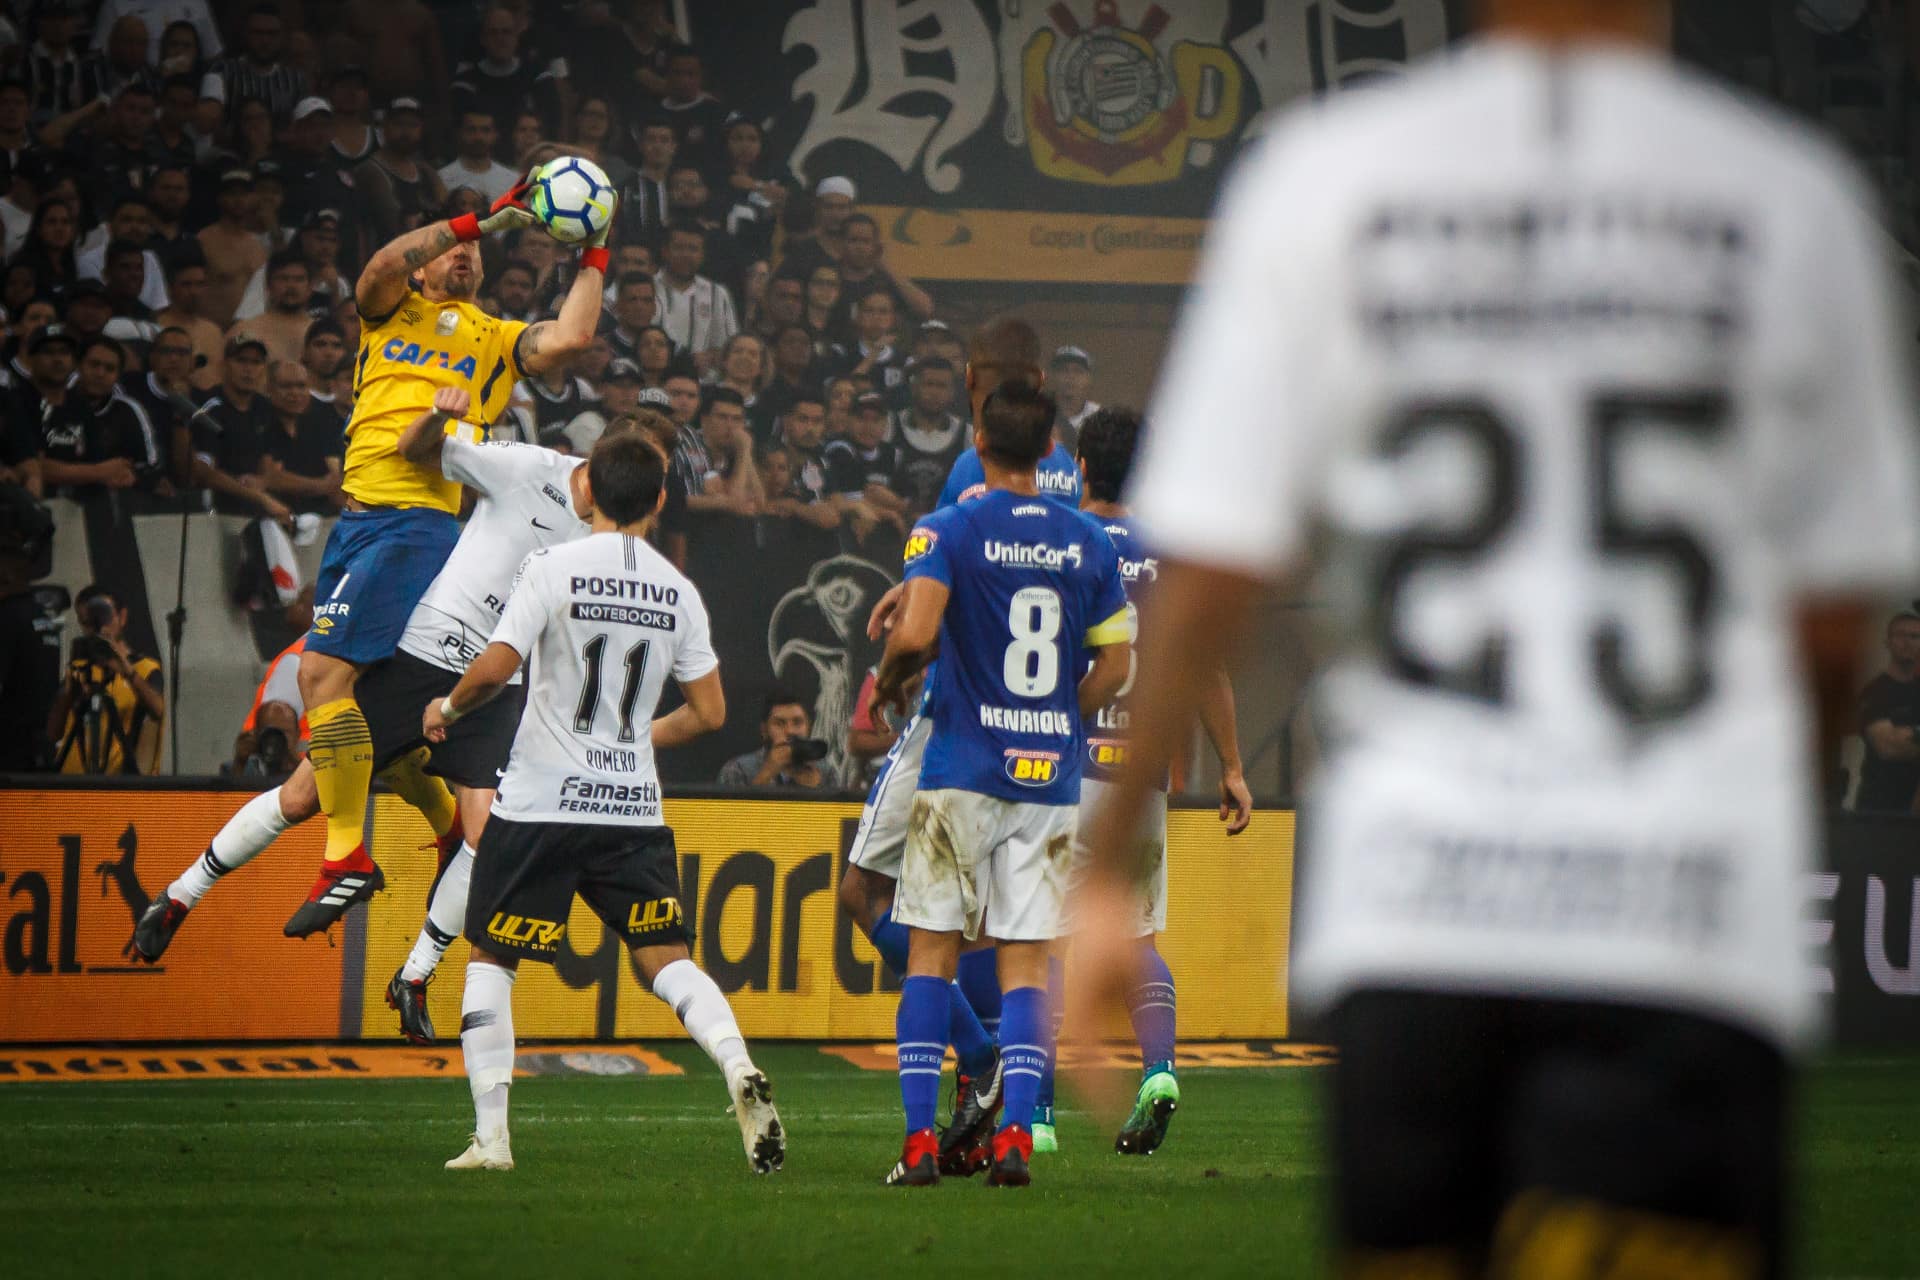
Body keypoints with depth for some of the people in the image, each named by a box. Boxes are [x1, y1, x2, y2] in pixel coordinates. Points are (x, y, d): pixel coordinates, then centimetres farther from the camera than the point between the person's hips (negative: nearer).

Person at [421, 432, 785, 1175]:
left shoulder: (552, 568, -7)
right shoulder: (678, 591, 5)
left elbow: (495, 668, -15)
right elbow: (709, 713, 7)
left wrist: (448, 708, 5)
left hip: (542, 800, -3)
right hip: (634, 807, 3)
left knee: (491, 958, 10)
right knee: (663, 957, 5)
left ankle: (491, 1135, 4)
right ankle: (738, 1066, -22)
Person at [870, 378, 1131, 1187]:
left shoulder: (950, 530, -6)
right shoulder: (1088, 544, 6)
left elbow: (915, 633, -19)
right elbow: (1114, 666, 7)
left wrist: (890, 679, 1)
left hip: (962, 769, -3)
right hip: (1052, 777, 3)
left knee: (932, 951, 4)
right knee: (1026, 961, 5)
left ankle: (920, 1140, -2)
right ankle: (1015, 1134, -7)